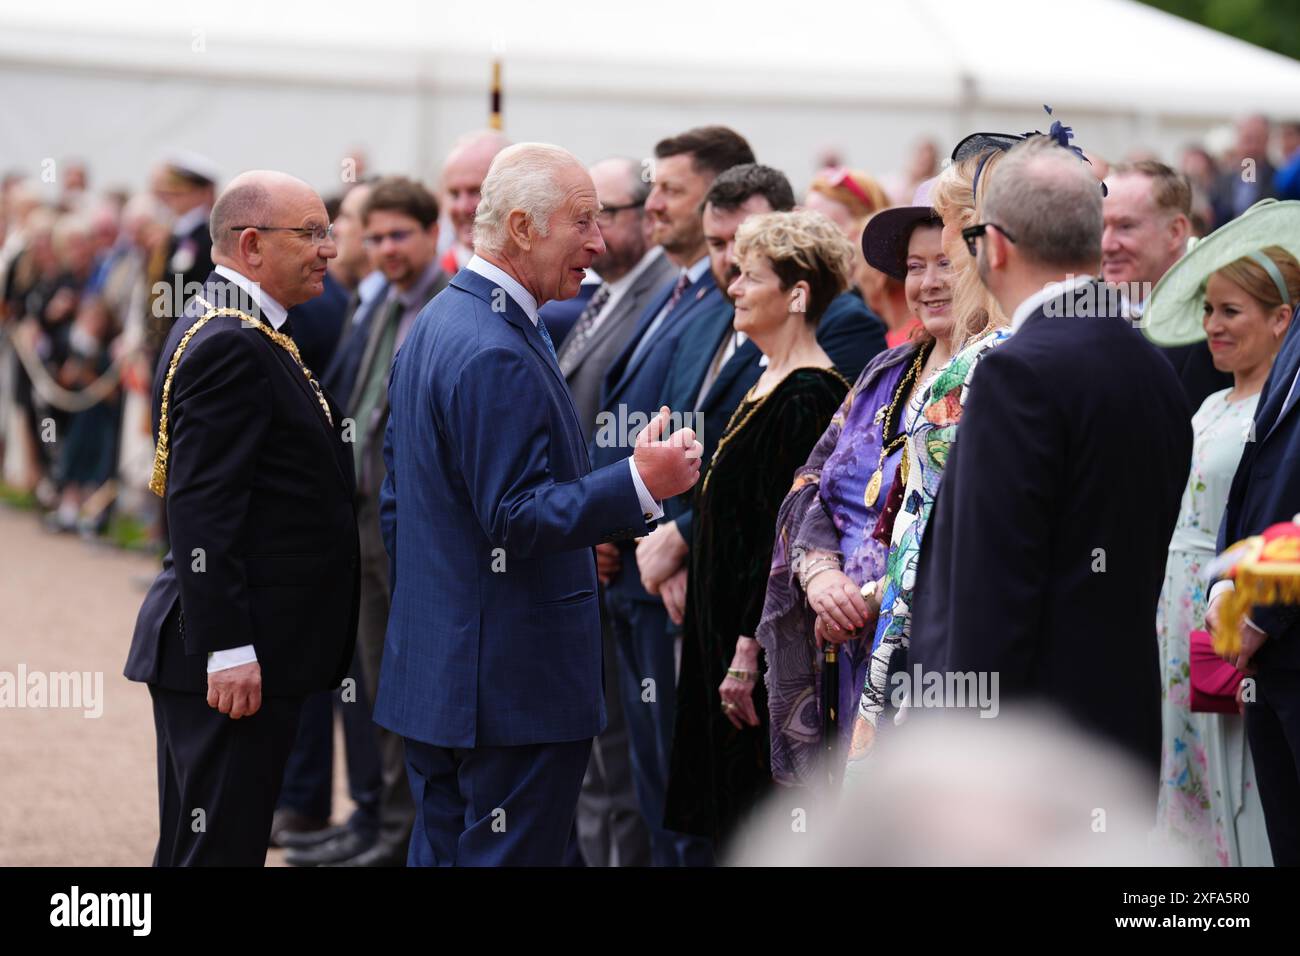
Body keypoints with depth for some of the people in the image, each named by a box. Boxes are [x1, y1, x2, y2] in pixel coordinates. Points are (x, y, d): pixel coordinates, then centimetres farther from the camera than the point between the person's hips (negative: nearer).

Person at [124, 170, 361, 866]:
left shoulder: (245, 335, 16)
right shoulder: (230, 347, -17)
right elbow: (201, 512, -23)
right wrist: (228, 651, -24)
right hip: (234, 653, -11)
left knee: (195, 844, 15)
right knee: (219, 845, -7)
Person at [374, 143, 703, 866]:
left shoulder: (436, 325, 14)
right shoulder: (496, 355, -20)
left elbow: (399, 498, 20)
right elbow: (516, 519, -23)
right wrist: (640, 484, -28)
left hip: (430, 666, 11)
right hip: (515, 682, -11)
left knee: (442, 849, 14)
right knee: (509, 856, -6)